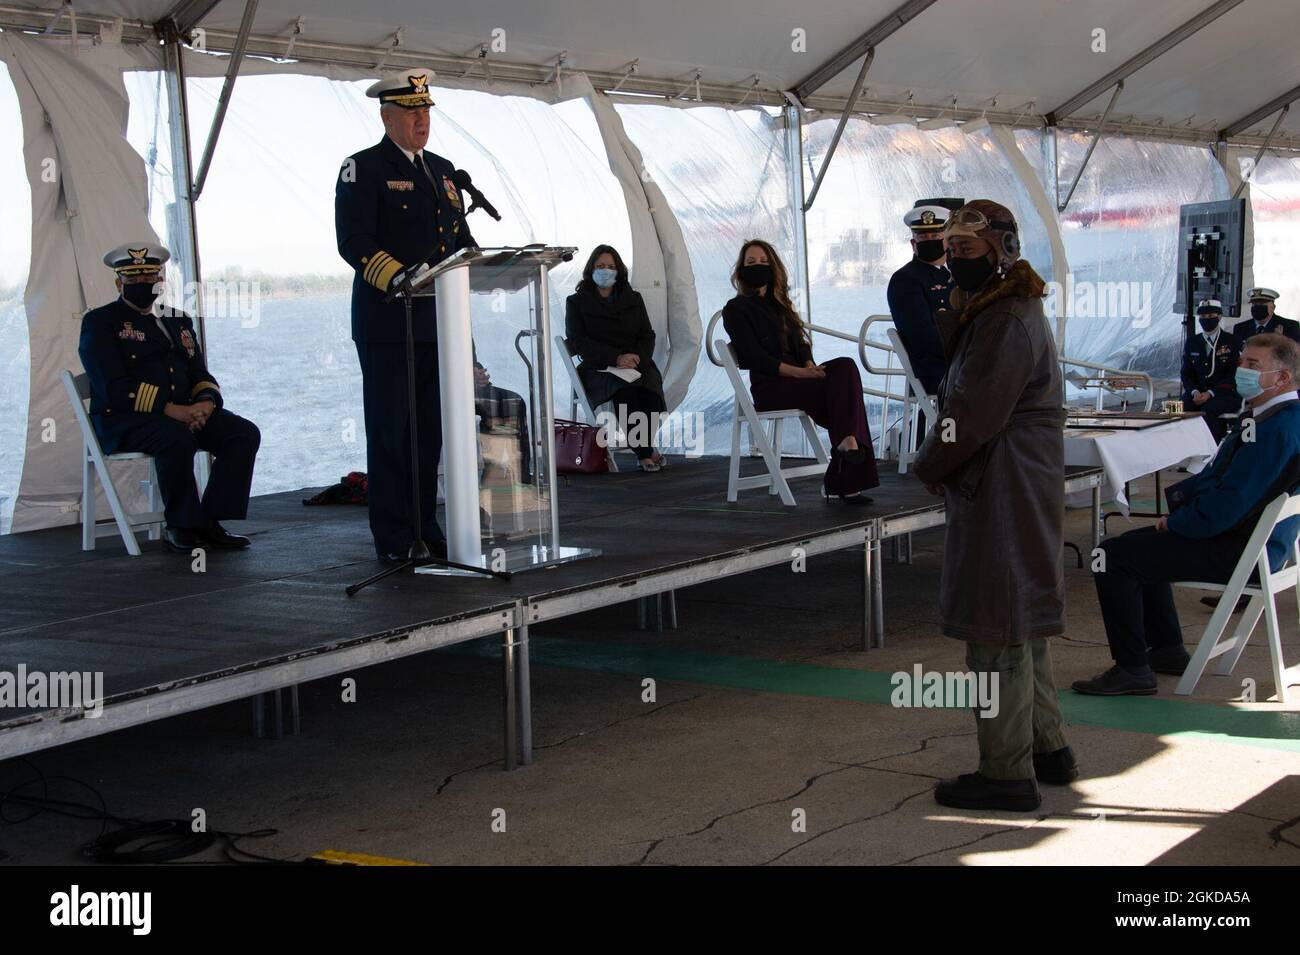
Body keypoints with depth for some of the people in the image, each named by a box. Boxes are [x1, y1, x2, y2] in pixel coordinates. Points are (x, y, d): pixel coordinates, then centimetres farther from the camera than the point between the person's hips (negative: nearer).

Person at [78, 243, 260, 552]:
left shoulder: (178, 321, 21)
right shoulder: (100, 322, 1)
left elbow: (201, 376, 16)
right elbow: (115, 388, -13)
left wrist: (206, 403, -10)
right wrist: (169, 409, -23)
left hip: (183, 412, 7)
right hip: (122, 420, -6)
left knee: (245, 433, -14)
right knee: (176, 438, -37)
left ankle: (210, 521, -12)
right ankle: (181, 527, -20)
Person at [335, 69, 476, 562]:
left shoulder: (442, 169, 18)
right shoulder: (362, 169, -3)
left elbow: (461, 236, 21)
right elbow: (353, 242, -14)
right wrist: (399, 277, -27)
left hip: (438, 321, 6)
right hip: (387, 322, -6)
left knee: (431, 428, 10)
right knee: (390, 430, -1)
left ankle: (424, 525, 19)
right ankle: (392, 537, 5)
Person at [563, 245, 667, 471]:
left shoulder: (633, 299, 21)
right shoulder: (576, 302, 10)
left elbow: (648, 336, 15)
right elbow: (579, 342, -1)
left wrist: (638, 357, -8)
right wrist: (616, 358, -14)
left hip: (637, 363, 3)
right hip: (598, 368, -3)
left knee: (649, 386, -34)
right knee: (626, 390, -37)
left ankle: (644, 448, -20)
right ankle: (645, 452, -28)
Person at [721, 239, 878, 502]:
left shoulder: (779, 304, 26)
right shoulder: (736, 309, 4)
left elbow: (801, 345, 18)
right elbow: (753, 356, -8)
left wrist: (810, 366, -6)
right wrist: (798, 372, -18)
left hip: (797, 378, 6)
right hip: (767, 387, -6)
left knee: (845, 367, -24)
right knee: (842, 388, -26)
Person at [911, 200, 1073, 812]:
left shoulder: (1006, 322, -18)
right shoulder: (990, 312, 17)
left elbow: (973, 415, -21)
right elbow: (960, 390, 18)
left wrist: (928, 467, -6)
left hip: (1003, 498, -11)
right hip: (1016, 493, 11)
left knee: (998, 631, -5)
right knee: (1020, 625, 19)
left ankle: (1007, 774, 2)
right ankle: (1046, 748, 31)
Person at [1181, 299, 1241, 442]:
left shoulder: (1232, 341, 2)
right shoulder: (1193, 343, 14)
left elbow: (1232, 374, -4)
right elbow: (1186, 373, 12)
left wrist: (1210, 393, -16)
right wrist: (1195, 392, -9)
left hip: (1225, 393, -3)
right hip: (1197, 391, 4)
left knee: (1208, 409, -35)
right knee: (1183, 407, -29)